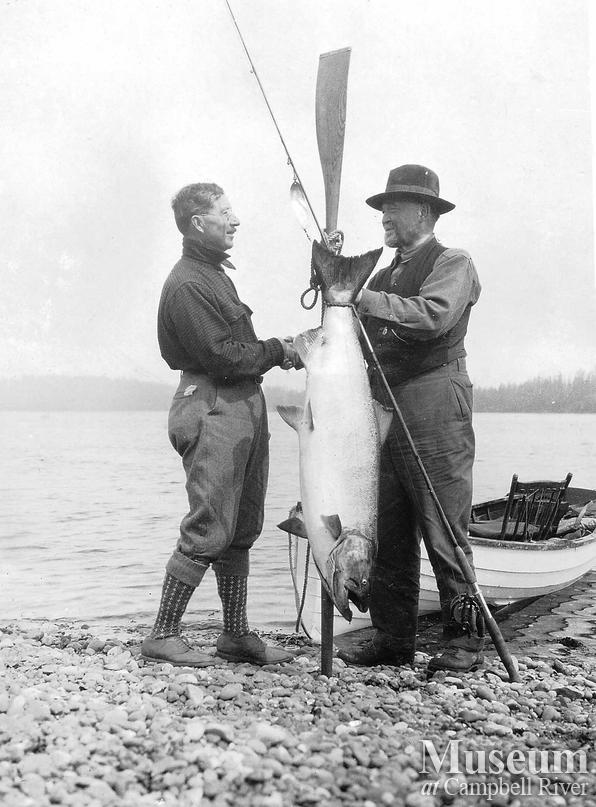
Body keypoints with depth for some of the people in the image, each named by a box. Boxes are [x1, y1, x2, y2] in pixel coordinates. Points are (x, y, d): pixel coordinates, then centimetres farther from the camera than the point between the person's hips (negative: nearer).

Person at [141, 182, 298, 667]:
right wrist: (278, 351, -5)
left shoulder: (216, 273, 20)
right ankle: (162, 636, 3)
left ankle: (237, 634, 20)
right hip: (213, 408, -10)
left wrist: (278, 349, 6)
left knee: (242, 530, 11)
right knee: (208, 530, -8)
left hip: (245, 405, 10)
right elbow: (224, 357, -17)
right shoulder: (188, 285, -12)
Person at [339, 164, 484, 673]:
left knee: (444, 532, -5)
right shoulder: (385, 275, 24)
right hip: (383, 411, 7)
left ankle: (465, 641, 5)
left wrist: (368, 300, -15)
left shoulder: (453, 264, 3)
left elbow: (435, 316, -18)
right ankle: (392, 639, 15)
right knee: (389, 537, 7)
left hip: (433, 405, -7)